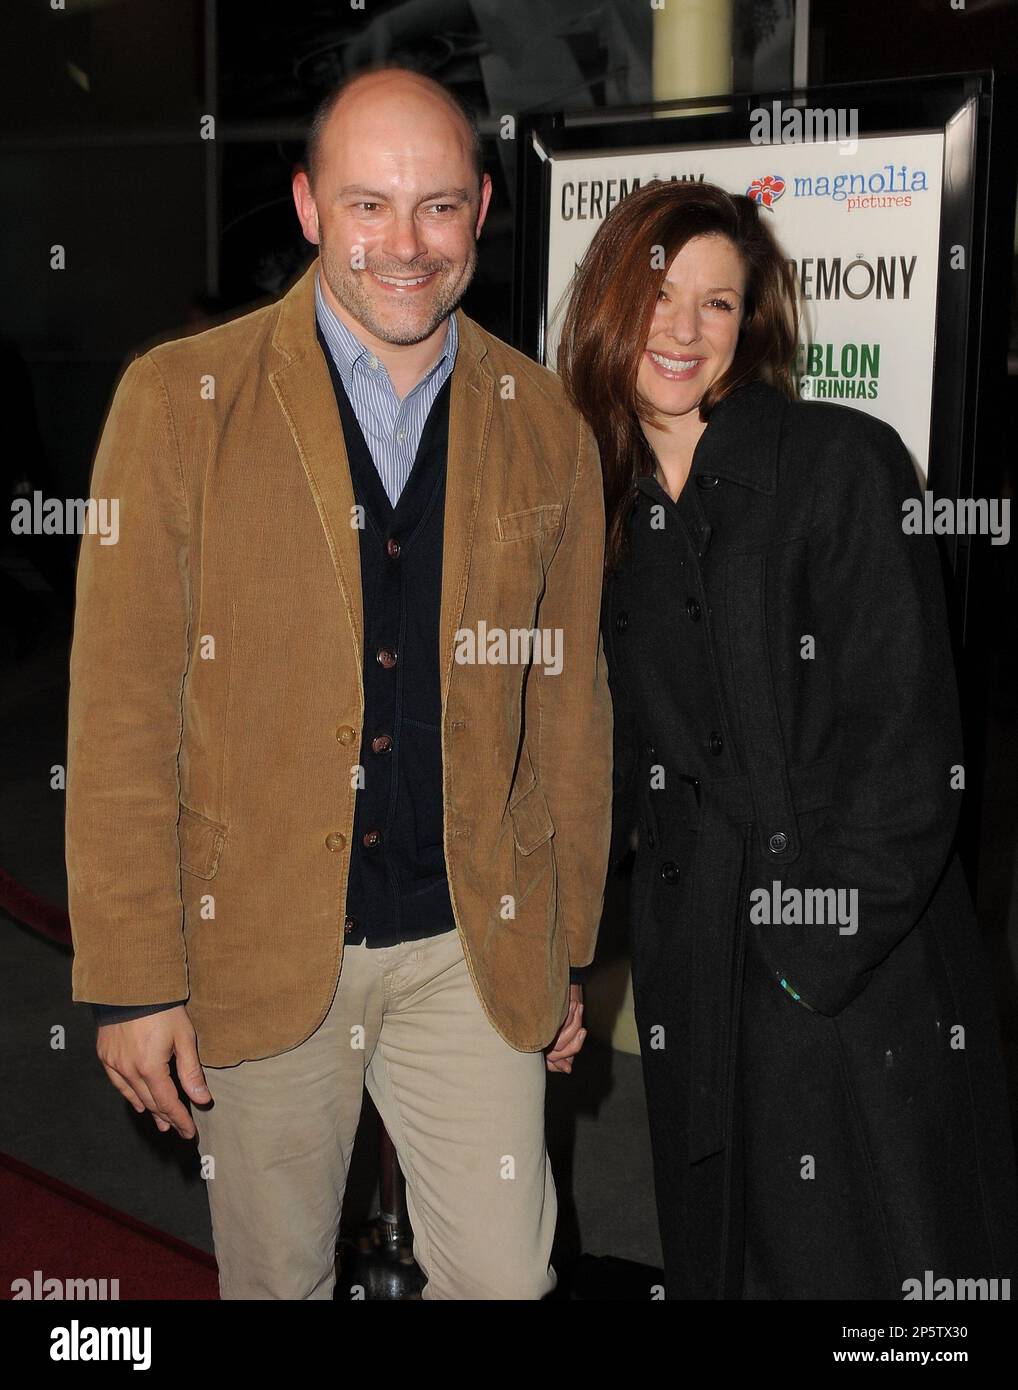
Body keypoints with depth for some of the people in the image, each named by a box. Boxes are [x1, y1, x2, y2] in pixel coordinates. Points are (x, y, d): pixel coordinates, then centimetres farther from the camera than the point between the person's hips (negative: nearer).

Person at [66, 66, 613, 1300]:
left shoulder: (545, 428, 2)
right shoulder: (178, 399, -6)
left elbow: (568, 702, 8)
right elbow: (119, 711, -7)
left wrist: (568, 952, 11)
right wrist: (133, 979, -8)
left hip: (473, 947, 2)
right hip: (254, 943, -1)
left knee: (505, 1274, 5)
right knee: (275, 1276, 16)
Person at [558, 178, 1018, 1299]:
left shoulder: (845, 462, -8)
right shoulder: (601, 511, 9)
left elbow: (908, 738, -12)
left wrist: (820, 943, -15)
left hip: (863, 962, -5)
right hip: (695, 973, 5)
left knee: (877, 1256, 5)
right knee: (720, 1252, 15)